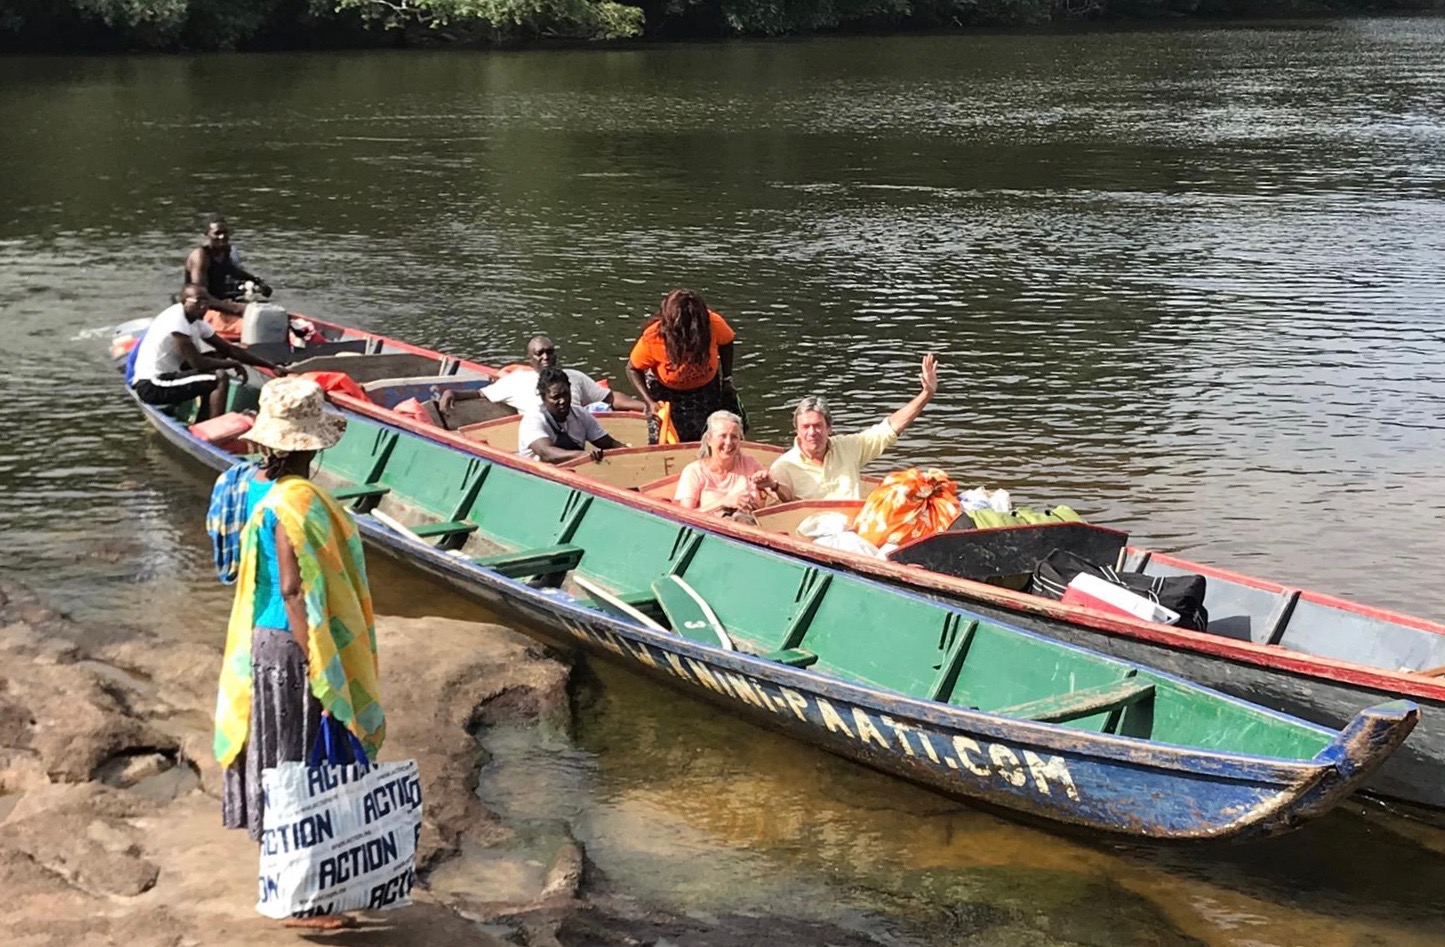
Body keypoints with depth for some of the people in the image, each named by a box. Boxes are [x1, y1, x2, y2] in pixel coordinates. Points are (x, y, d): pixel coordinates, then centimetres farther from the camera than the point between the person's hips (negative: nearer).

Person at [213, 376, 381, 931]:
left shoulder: (255, 486, 7)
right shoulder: (296, 501, -21)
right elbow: (293, 590, -24)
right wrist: (319, 670, -22)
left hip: (264, 641, 9)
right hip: (292, 647, -9)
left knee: (285, 771, 18)